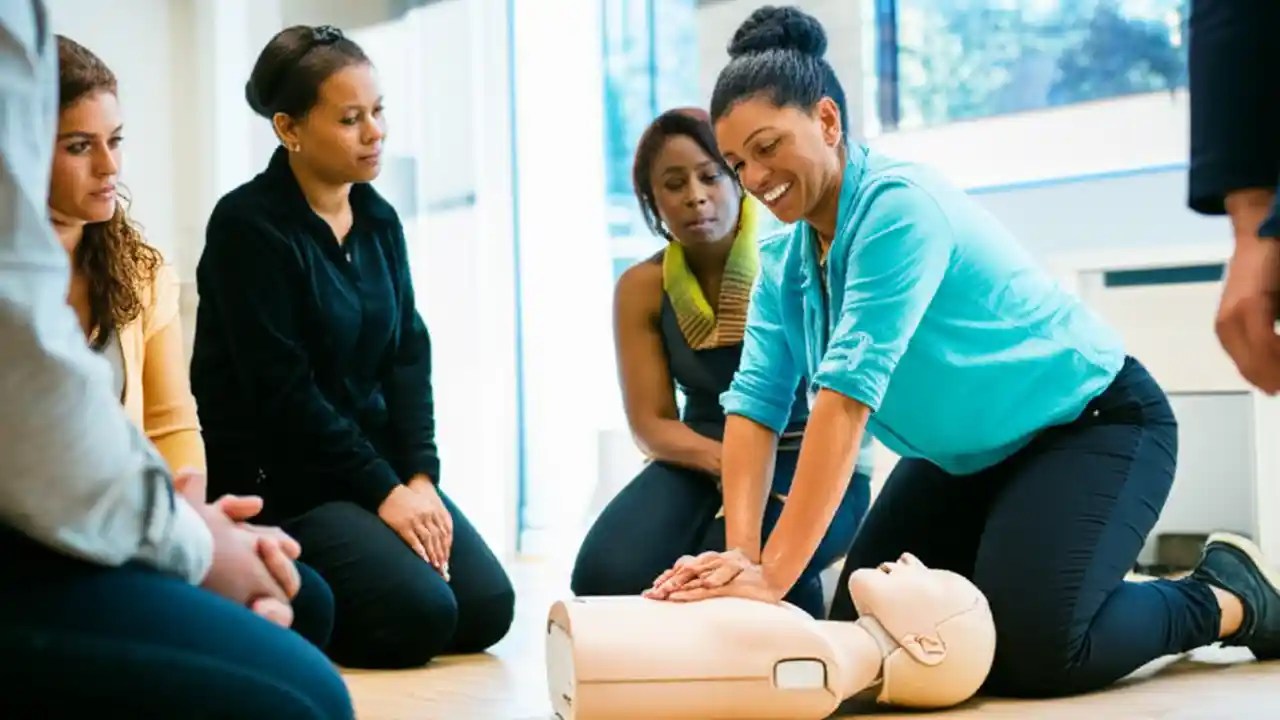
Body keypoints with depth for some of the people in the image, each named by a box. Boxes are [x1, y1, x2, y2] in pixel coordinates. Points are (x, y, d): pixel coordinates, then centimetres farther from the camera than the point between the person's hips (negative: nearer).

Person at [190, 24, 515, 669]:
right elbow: (282, 389, -18)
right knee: (420, 615, -22)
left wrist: (419, 476, -8)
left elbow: (408, 356, 6)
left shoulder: (379, 219, 7)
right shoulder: (248, 224, -15)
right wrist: (382, 491, -17)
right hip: (273, 476, -7)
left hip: (375, 458, 8)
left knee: (487, 608, -6)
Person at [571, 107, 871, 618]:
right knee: (608, 576, -24)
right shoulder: (642, 288, 0)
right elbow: (651, 423, -3)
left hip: (810, 460, -3)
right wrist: (725, 462, -24)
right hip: (704, 459, 3)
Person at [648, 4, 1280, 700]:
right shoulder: (784, 262, -2)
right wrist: (742, 550, -27)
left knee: (1032, 647, -25)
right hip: (969, 458, 8)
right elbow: (755, 400, -10)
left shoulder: (898, 204, -28)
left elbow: (850, 388, -35)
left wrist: (776, 572, -40)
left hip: (1093, 425, -8)